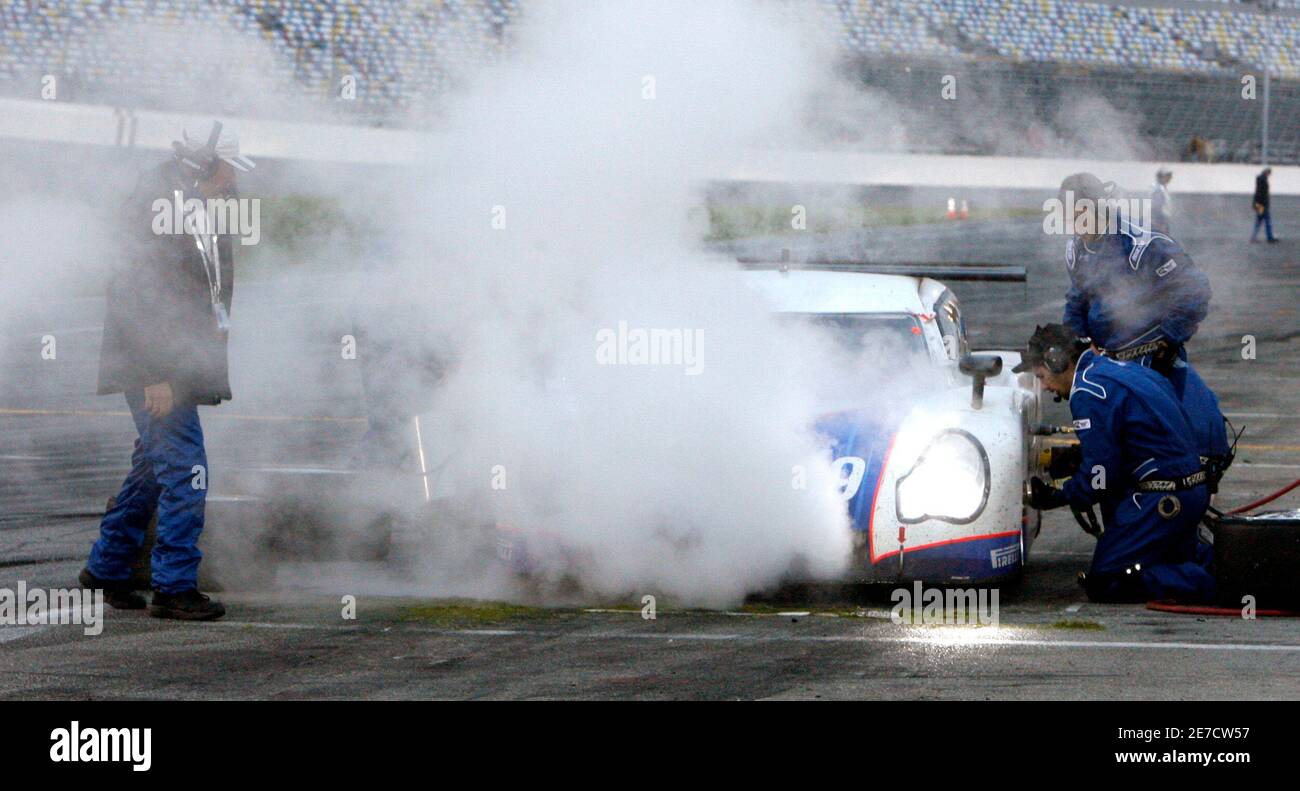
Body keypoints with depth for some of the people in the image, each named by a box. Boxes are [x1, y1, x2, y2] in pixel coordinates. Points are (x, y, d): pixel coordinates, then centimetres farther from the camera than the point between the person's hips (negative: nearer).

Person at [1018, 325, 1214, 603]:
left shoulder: (1088, 392, -13)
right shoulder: (1123, 370, 17)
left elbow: (1100, 474, -14)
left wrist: (1057, 498, 0)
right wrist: (1074, 457, 23)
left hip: (1162, 501, -10)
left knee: (1103, 585, -7)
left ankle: (1202, 583, -17)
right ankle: (1209, 557, 8)